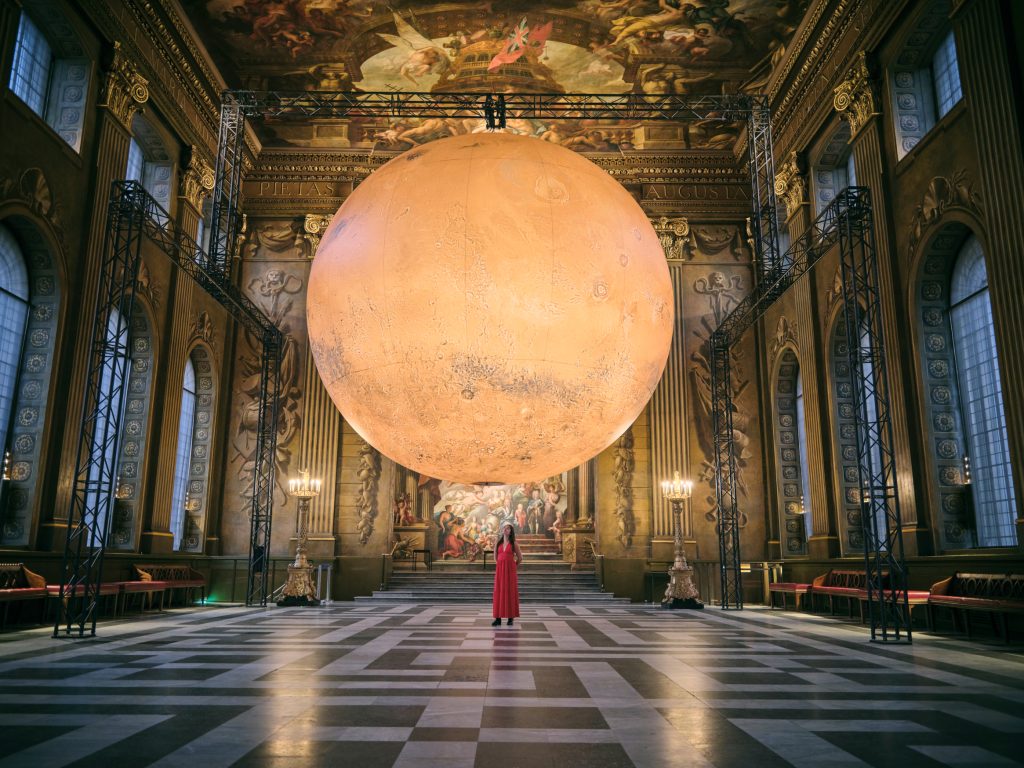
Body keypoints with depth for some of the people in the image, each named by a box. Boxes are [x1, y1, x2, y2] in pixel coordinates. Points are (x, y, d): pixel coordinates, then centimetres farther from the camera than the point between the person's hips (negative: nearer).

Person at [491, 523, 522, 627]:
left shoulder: (514, 544, 0)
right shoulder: (498, 543, 8)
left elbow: (520, 558, 6)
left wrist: (514, 567, 10)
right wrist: (499, 565, 12)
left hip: (510, 571, -3)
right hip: (499, 570, 3)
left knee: (510, 592, -1)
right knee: (499, 592, 1)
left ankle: (511, 617, 5)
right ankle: (498, 618, 3)